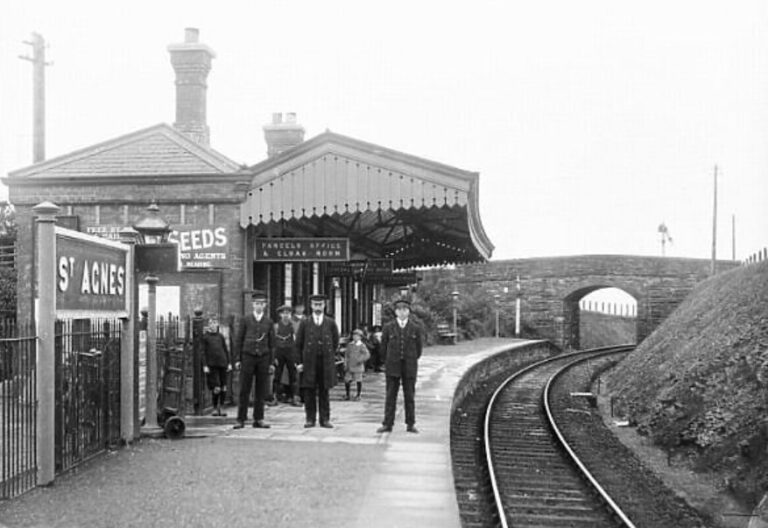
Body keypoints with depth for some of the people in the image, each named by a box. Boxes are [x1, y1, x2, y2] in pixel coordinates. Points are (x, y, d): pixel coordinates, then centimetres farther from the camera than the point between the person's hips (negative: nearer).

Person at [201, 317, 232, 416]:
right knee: (216, 388, -10)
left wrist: (229, 363, 10)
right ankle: (215, 408, 6)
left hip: (222, 364, 4)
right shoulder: (205, 336, 3)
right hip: (212, 365, -4)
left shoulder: (221, 336, 14)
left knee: (223, 389, 2)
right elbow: (203, 352, -1)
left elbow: (226, 350, 17)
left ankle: (220, 408, 15)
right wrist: (205, 365, -9)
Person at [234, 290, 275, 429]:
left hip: (263, 357, 2)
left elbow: (272, 343, 10)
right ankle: (241, 419, 2)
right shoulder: (245, 320, 5)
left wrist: (272, 363, 5)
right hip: (248, 356, -2)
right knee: (244, 390, -1)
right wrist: (238, 359, -1)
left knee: (261, 391, 3)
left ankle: (259, 419, 10)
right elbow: (238, 340, 5)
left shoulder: (269, 322, 9)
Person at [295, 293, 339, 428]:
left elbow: (335, 343, 13)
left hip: (325, 363, 1)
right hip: (309, 362, 0)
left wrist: (329, 357, 8)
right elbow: (298, 344, 7)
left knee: (324, 392, 3)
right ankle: (310, 419, 5)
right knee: (309, 391, -1)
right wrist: (300, 361, 1)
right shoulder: (305, 323, 6)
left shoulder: (331, 323, 8)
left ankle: (325, 419, 7)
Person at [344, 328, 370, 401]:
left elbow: (367, 354, -13)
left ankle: (358, 396, 14)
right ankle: (347, 395, 16)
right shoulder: (349, 345, 9)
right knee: (347, 380, 1)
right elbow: (346, 355, 12)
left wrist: (360, 360, -23)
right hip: (349, 367, 4)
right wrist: (345, 365, 5)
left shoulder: (362, 346, -4)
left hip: (358, 367, -4)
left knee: (358, 381, 2)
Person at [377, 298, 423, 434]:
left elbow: (418, 347, 10)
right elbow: (383, 346, 9)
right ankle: (387, 424, 4)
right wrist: (388, 362, 12)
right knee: (390, 396, 1)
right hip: (392, 367, 0)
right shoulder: (388, 327, 2)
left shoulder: (415, 328, 2)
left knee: (409, 396, 4)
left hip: (409, 367, 0)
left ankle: (410, 424, 10)